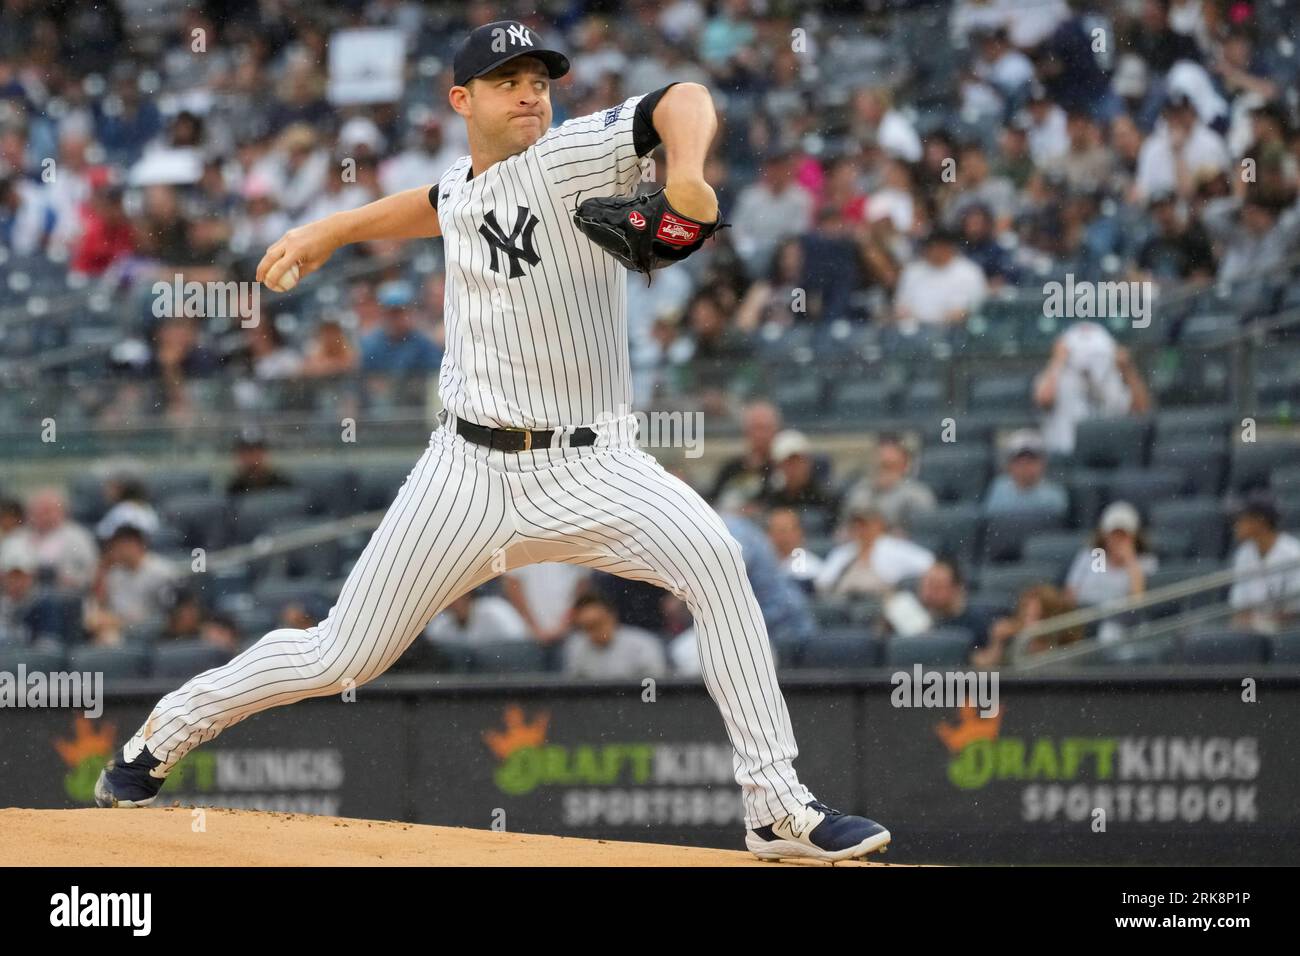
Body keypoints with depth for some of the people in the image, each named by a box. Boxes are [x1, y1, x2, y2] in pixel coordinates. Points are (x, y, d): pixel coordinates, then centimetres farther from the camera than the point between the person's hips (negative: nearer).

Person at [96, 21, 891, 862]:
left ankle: (778, 807, -29)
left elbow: (683, 101, -24)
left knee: (713, 555, -31)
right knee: (341, 659, 5)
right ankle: (175, 725, 32)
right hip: (471, 471, 4)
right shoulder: (462, 190, 10)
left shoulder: (570, 157, -7)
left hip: (589, 468, -4)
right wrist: (333, 231, 32)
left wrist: (686, 174, -44)